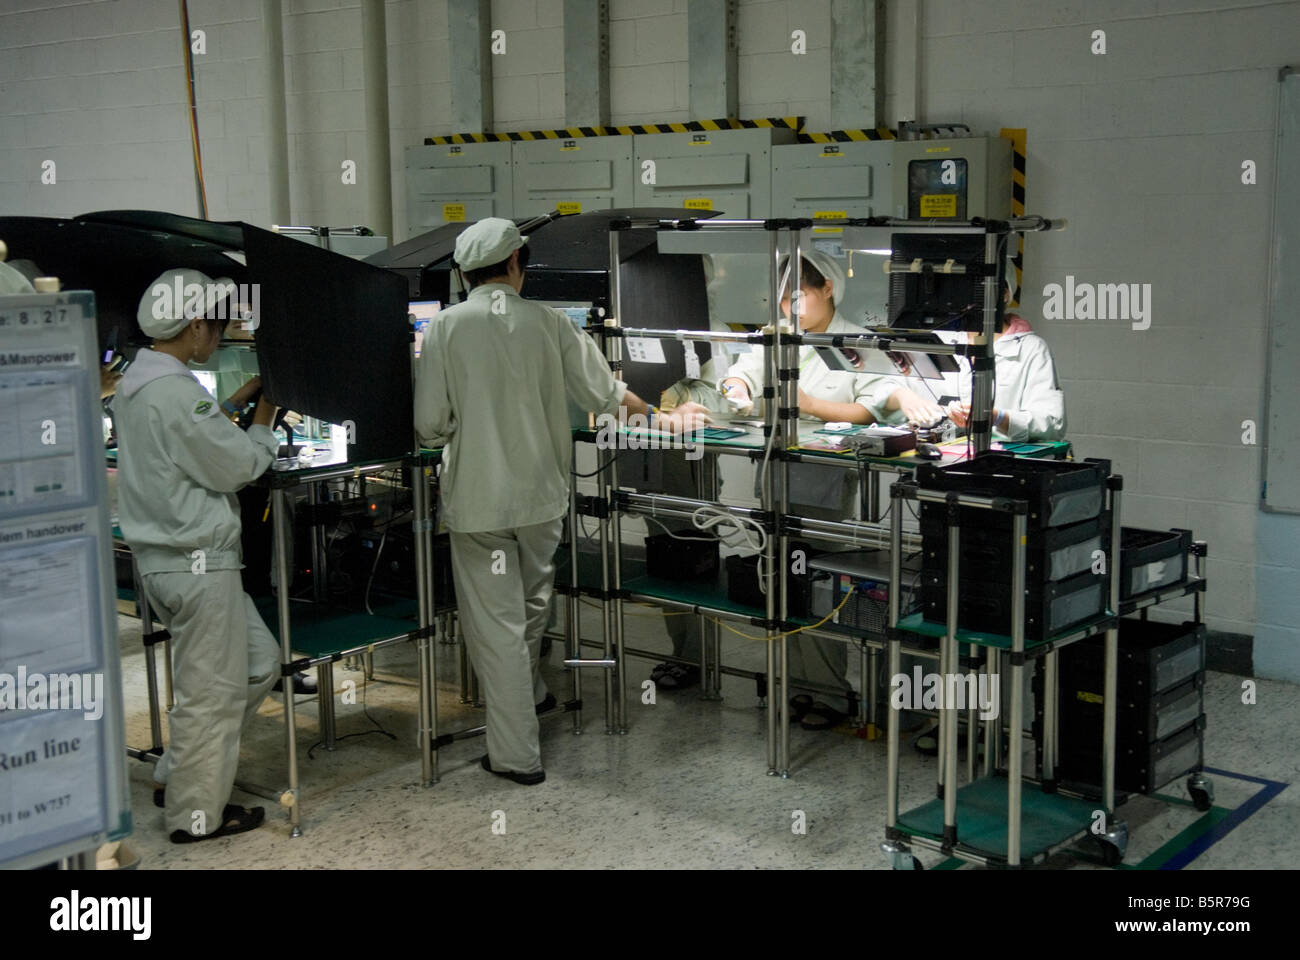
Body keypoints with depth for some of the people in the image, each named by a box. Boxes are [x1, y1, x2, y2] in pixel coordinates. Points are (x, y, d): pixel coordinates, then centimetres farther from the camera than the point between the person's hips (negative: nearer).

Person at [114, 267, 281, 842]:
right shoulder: (177, 393, -20)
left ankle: (175, 776, 26)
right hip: (196, 562, -10)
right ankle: (196, 815, 15)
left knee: (259, 662, 18)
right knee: (211, 691, 2)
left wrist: (234, 406, 14)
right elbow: (238, 466, -15)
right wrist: (264, 421, 2)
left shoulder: (135, 384, 12)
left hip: (162, 554, 10)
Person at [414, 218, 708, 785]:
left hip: (477, 499, -3)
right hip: (541, 493, 3)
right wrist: (657, 417, 24)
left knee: (495, 622, 4)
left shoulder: (445, 328, -9)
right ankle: (528, 693, 49)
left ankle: (516, 755, 9)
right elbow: (602, 393, 7)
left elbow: (430, 426, -9)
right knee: (531, 602, 25)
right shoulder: (549, 323, -3)